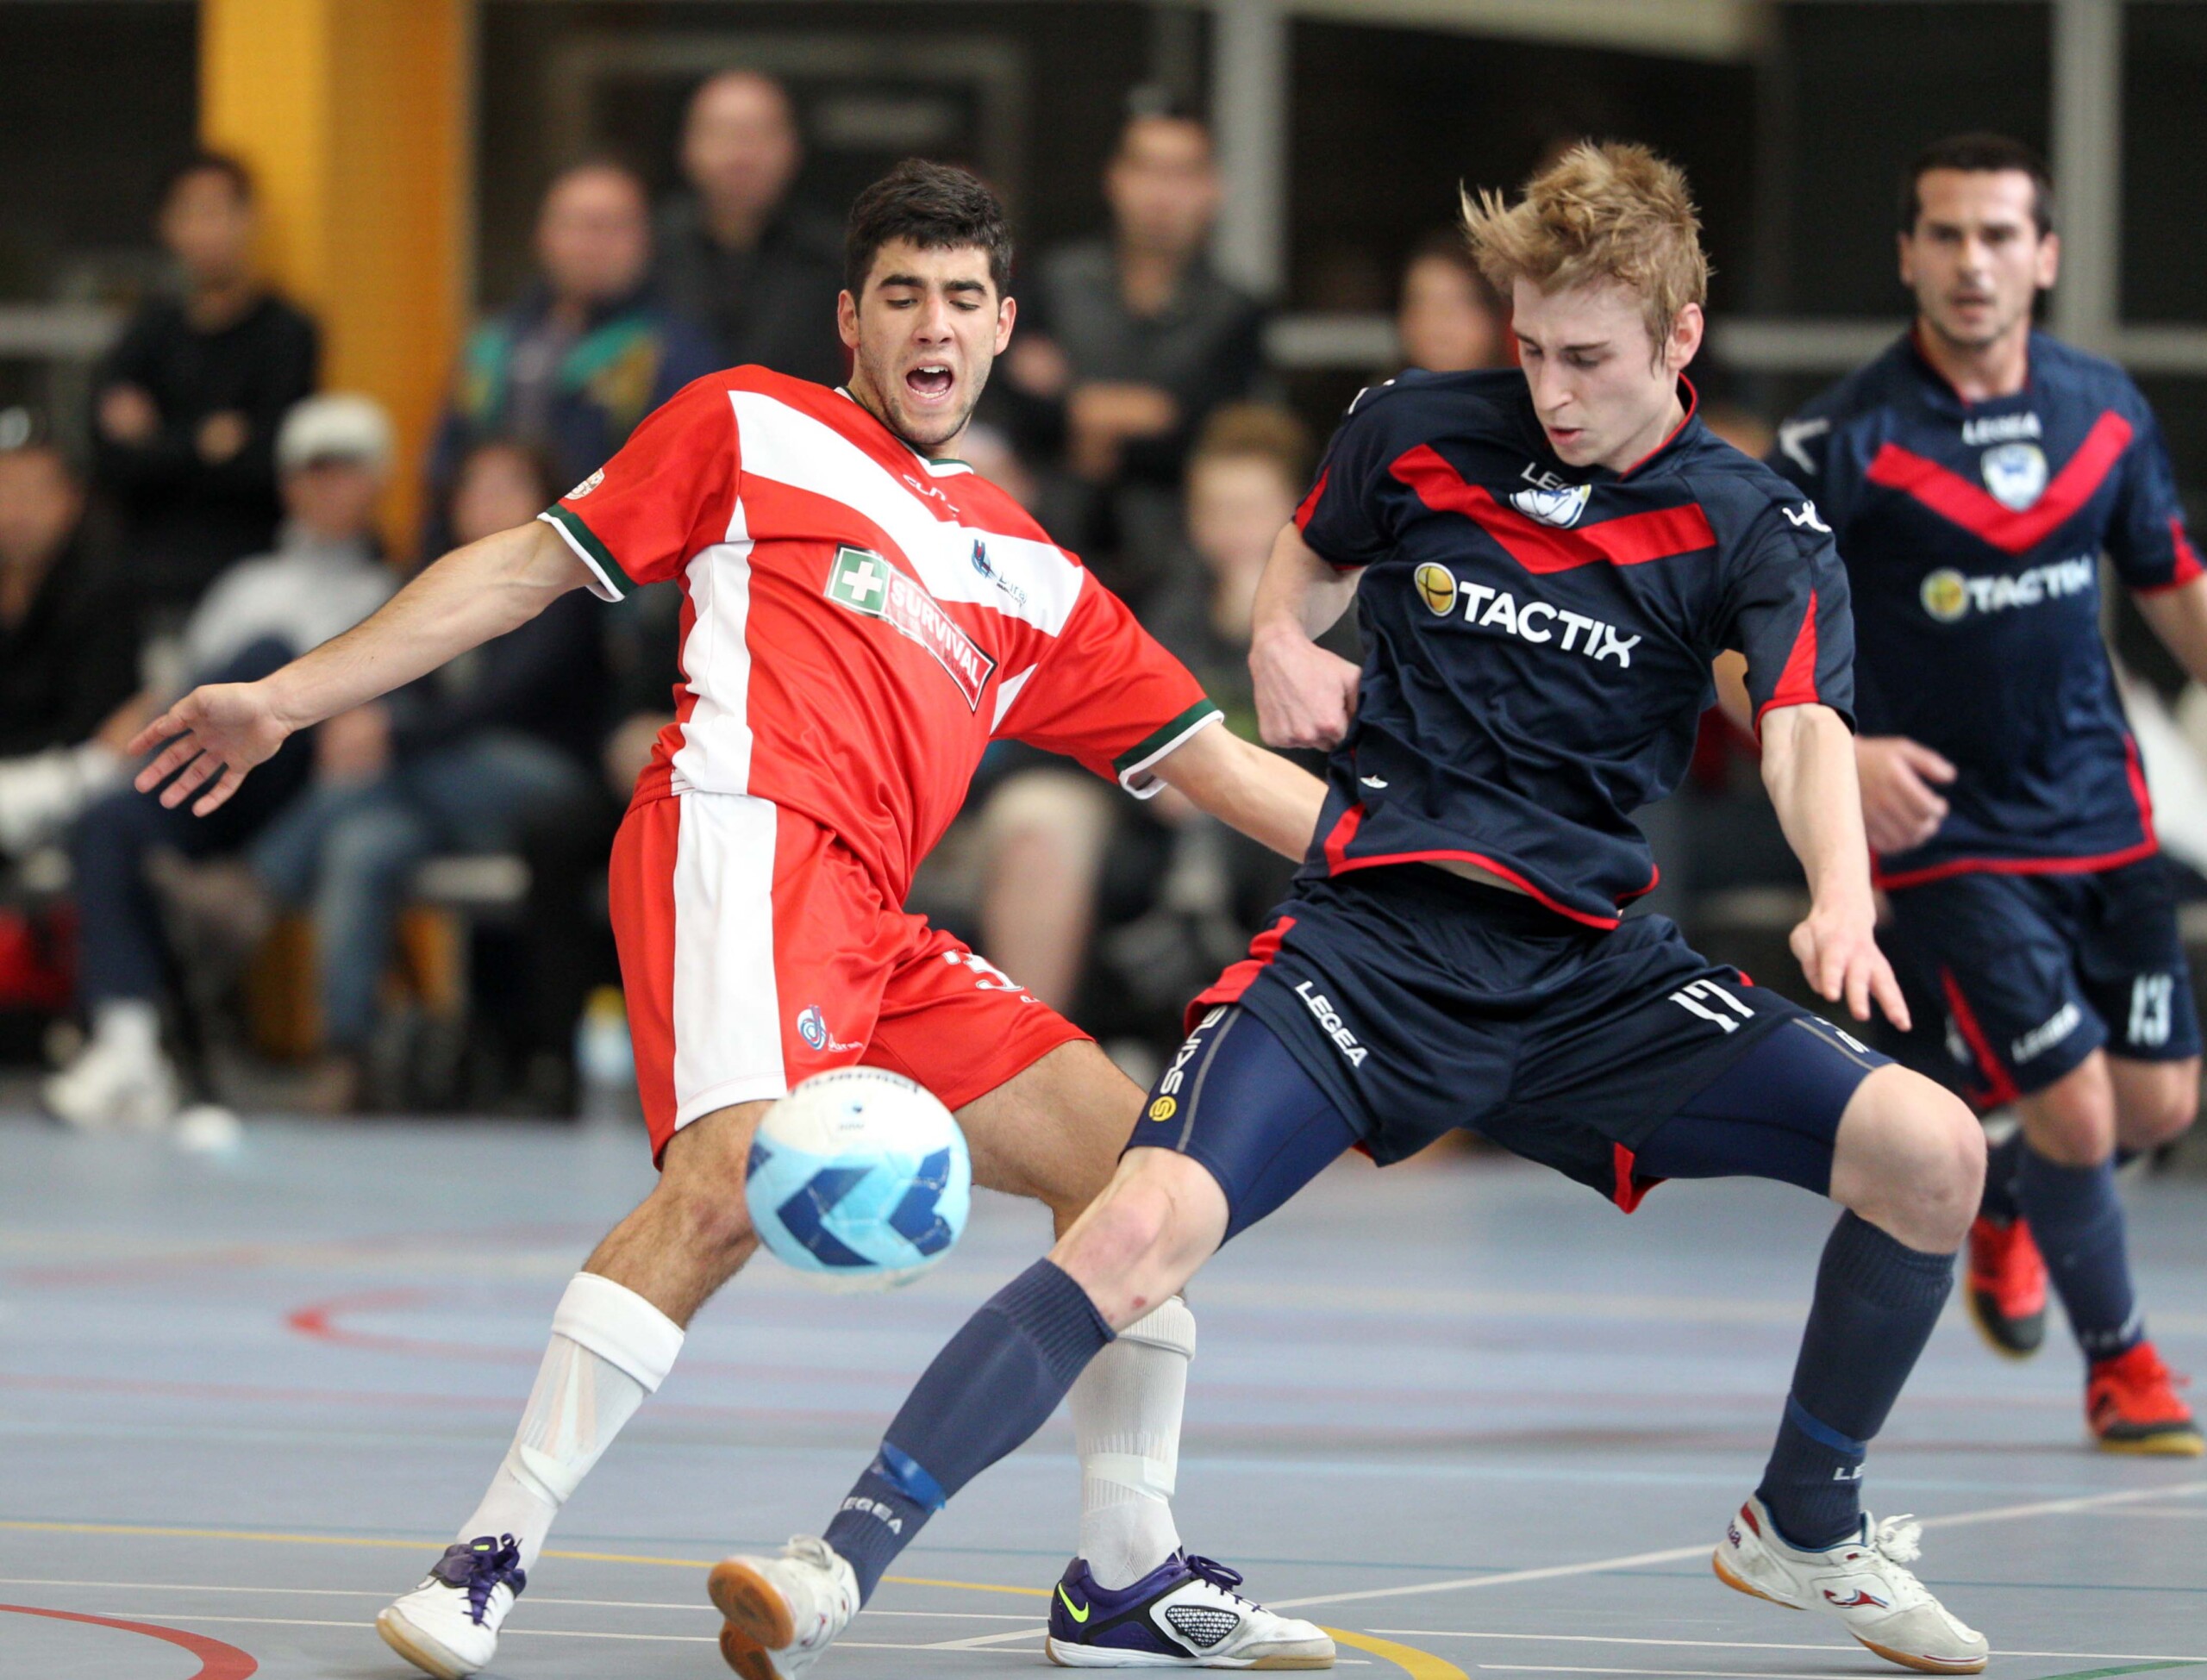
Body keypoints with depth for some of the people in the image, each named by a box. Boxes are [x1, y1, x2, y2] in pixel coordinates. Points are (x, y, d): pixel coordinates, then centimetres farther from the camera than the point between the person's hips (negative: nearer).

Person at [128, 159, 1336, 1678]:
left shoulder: (1030, 574, 26)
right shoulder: (753, 429, 13)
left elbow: (1207, 759, 26)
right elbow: (526, 567, 12)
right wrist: (288, 699, 8)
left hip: (869, 926, 7)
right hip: (744, 826, -7)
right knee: (738, 1178, -30)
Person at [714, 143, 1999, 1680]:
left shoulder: (1755, 531, -1)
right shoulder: (1414, 433, 4)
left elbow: (1805, 729, -19)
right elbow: (1314, 555, 27)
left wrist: (1843, 903, -39)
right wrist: (1282, 645, 4)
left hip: (1588, 964, 1)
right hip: (1377, 929, -1)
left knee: (1932, 1153, -14)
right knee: (1144, 1225, -25)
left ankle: (1807, 1531, 11)